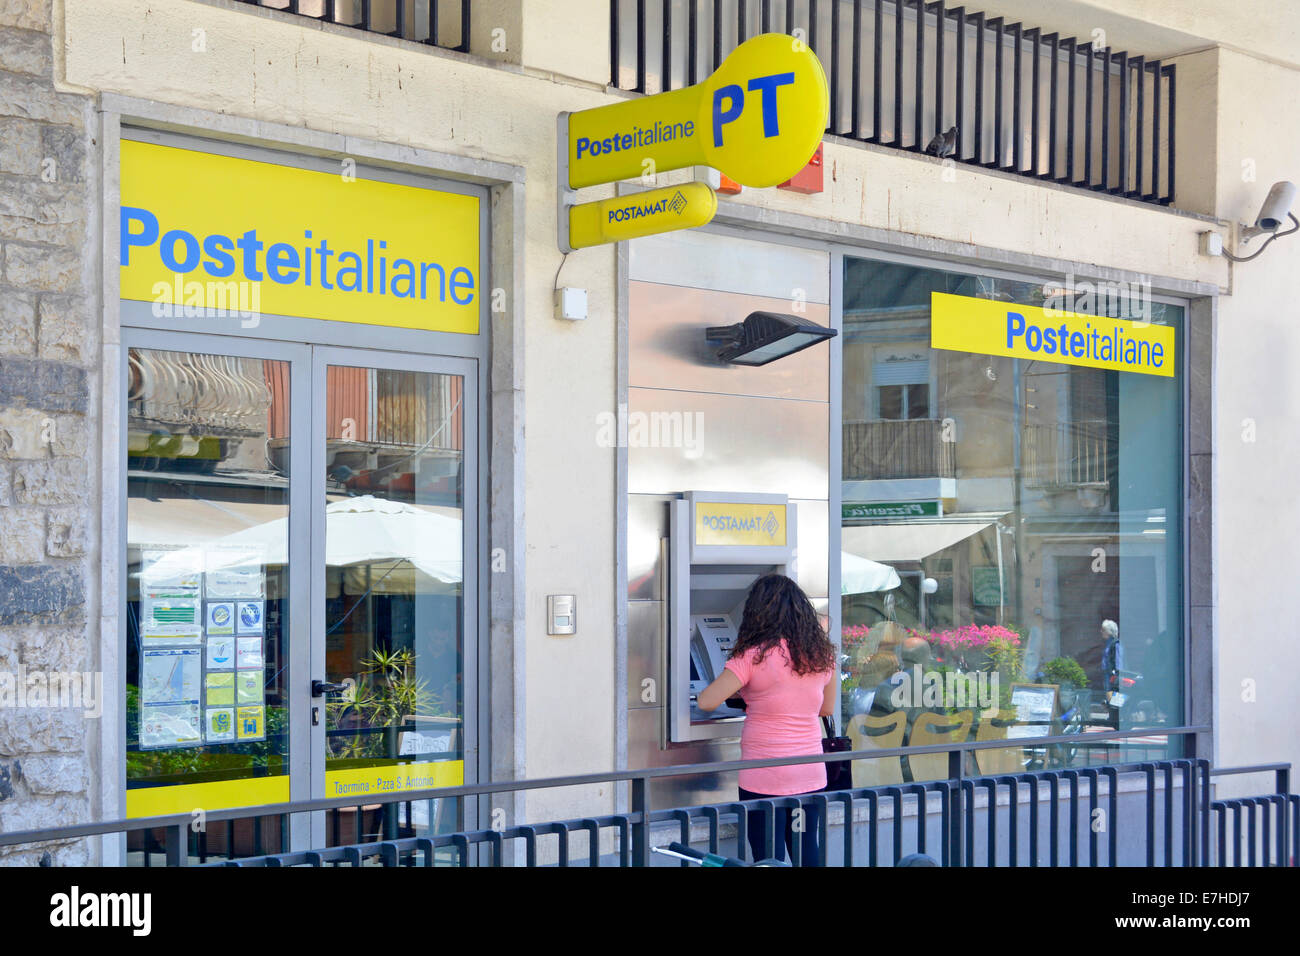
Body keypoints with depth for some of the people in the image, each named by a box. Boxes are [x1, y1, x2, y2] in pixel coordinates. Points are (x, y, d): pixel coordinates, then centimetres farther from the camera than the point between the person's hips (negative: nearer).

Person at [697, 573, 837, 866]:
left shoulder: (753, 657, -14)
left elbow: (707, 701, -14)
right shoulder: (821, 654, 2)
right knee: (807, 854, 13)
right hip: (810, 776, 5)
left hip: (765, 779, -5)